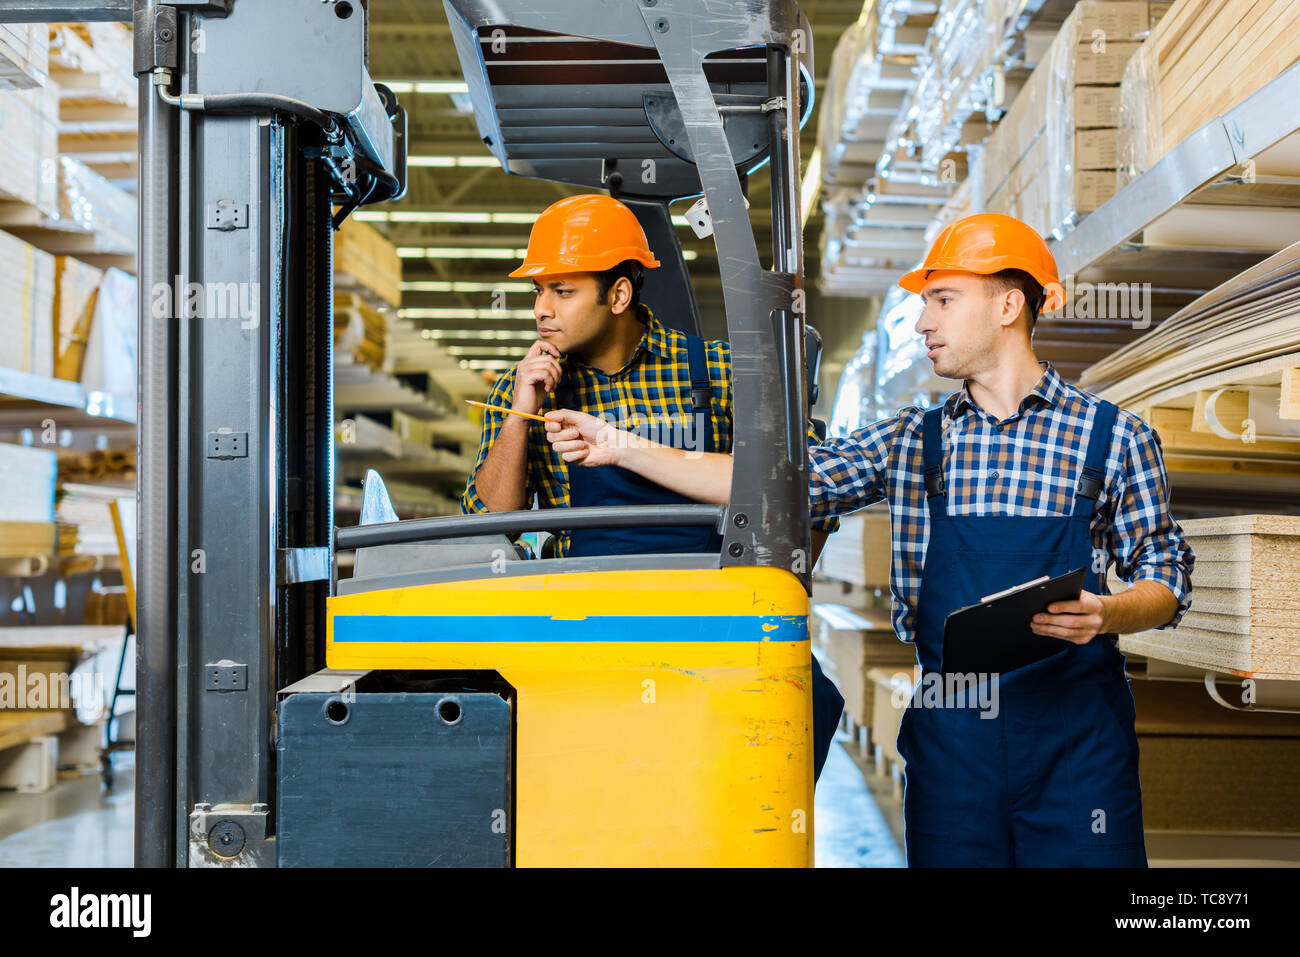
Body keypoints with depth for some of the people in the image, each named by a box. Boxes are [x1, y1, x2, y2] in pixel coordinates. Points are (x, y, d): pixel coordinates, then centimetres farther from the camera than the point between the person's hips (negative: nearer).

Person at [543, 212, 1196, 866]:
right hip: (947, 733, 2)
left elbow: (1165, 578, 6)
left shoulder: (1113, 437, 3)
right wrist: (619, 448, 0)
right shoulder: (909, 443, 10)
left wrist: (1105, 613, -17)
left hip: (1075, 731, -2)